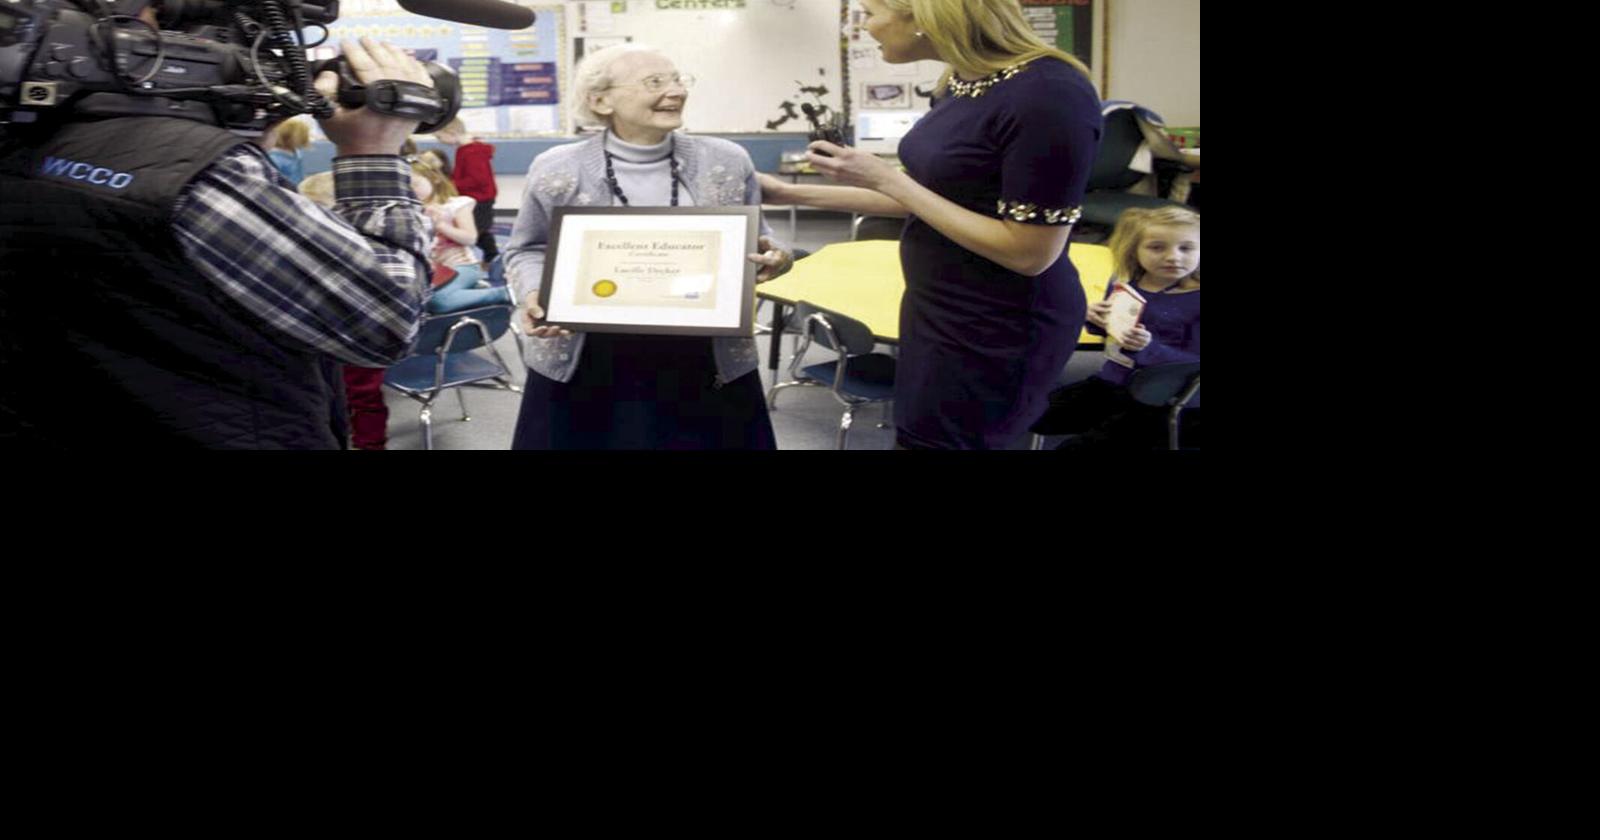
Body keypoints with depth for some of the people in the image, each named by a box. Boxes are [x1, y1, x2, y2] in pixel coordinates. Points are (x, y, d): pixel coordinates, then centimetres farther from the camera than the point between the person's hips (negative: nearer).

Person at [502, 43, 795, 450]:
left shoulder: (727, 161, 3)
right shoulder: (557, 171, -2)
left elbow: (755, 240, 14)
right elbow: (528, 249, 9)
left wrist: (774, 258, -9)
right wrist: (534, 294, -11)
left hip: (707, 366, 1)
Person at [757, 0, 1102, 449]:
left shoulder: (1048, 94, -26)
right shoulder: (961, 81, 2)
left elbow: (1030, 253, -25)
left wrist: (886, 179, -22)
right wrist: (794, 193, 10)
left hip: (998, 328, -9)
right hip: (937, 306, 9)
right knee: (918, 431, 22)